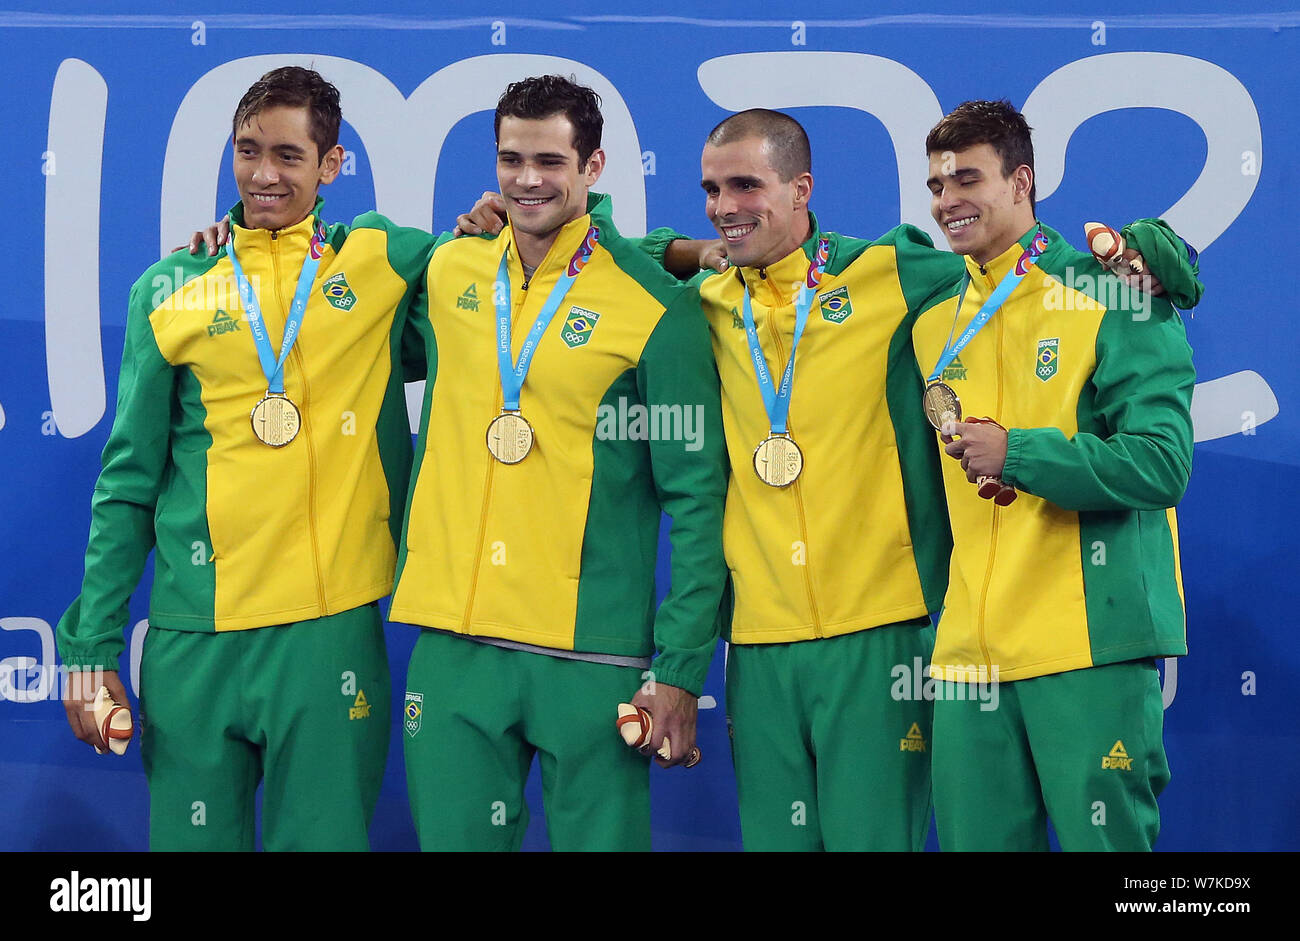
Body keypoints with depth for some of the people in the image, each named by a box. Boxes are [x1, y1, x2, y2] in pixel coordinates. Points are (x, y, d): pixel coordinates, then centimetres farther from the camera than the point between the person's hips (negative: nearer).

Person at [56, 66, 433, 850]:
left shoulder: (383, 261, 5)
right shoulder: (172, 291, 7)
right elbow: (128, 484, 9)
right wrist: (92, 647, 4)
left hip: (334, 627, -1)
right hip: (194, 637, 1)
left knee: (324, 835, 3)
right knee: (191, 839, 5)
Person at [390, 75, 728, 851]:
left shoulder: (657, 305, -6)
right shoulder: (450, 274, 8)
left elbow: (696, 499, -6)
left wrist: (681, 669, -9)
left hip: (592, 657, -4)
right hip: (453, 646, 4)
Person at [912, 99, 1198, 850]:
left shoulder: (1113, 298, -5)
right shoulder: (935, 327, 15)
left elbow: (1162, 463, -13)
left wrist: (1015, 453, -13)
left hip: (1093, 647, -6)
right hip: (969, 653, 6)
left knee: (1106, 840, -4)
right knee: (977, 840, 7)